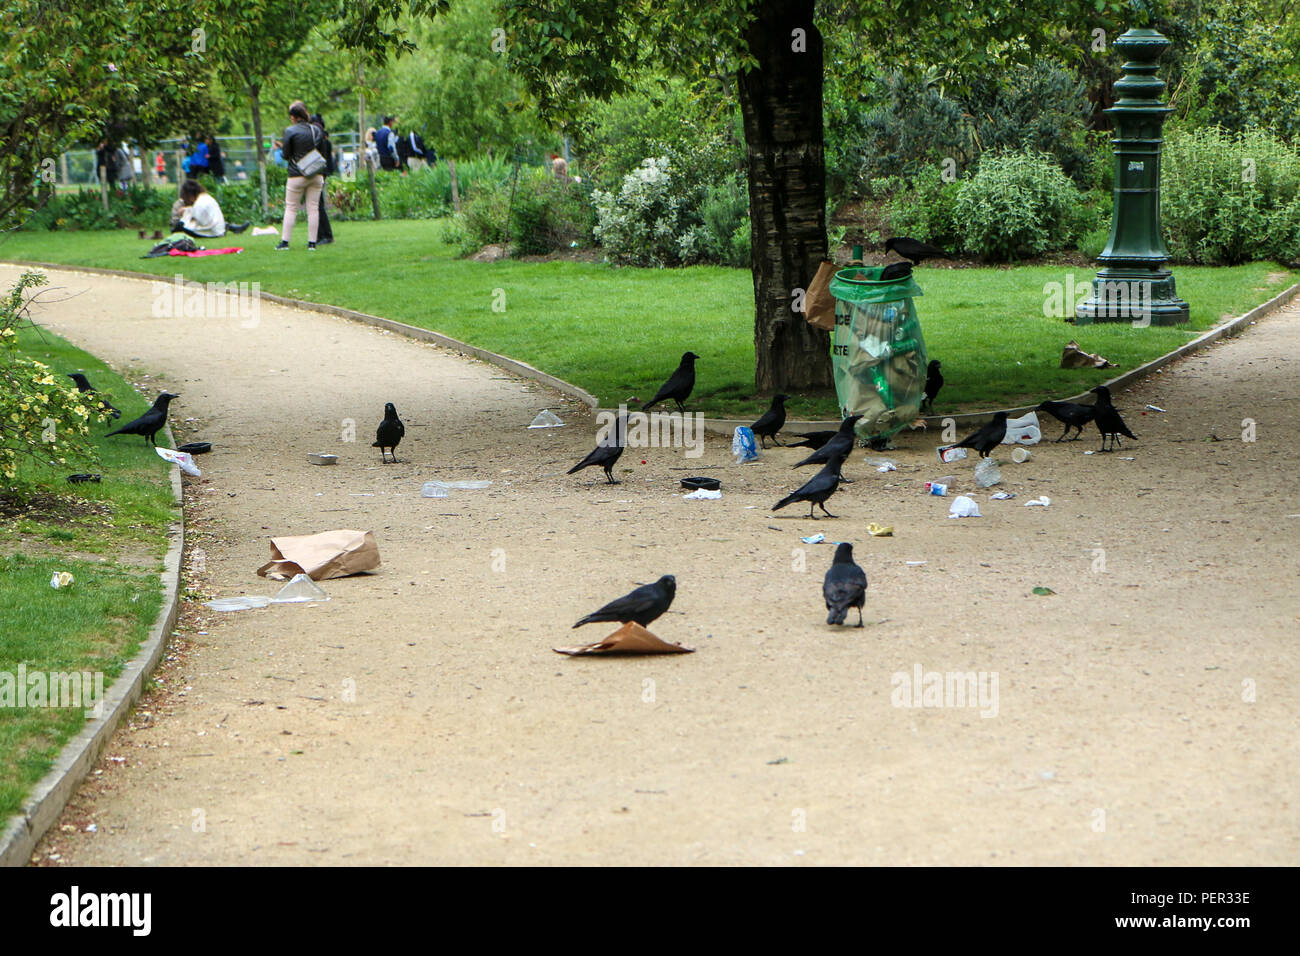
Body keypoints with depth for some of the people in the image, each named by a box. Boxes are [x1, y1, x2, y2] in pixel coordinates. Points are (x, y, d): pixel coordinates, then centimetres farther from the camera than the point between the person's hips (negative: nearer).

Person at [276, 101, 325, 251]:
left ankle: (285, 241, 4)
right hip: (316, 175, 4)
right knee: (313, 208, 5)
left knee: (291, 208, 5)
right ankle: (312, 242, 4)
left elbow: (286, 155, -5)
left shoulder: (290, 131, -9)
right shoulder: (316, 130, 5)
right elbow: (322, 152, 11)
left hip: (297, 175, -4)